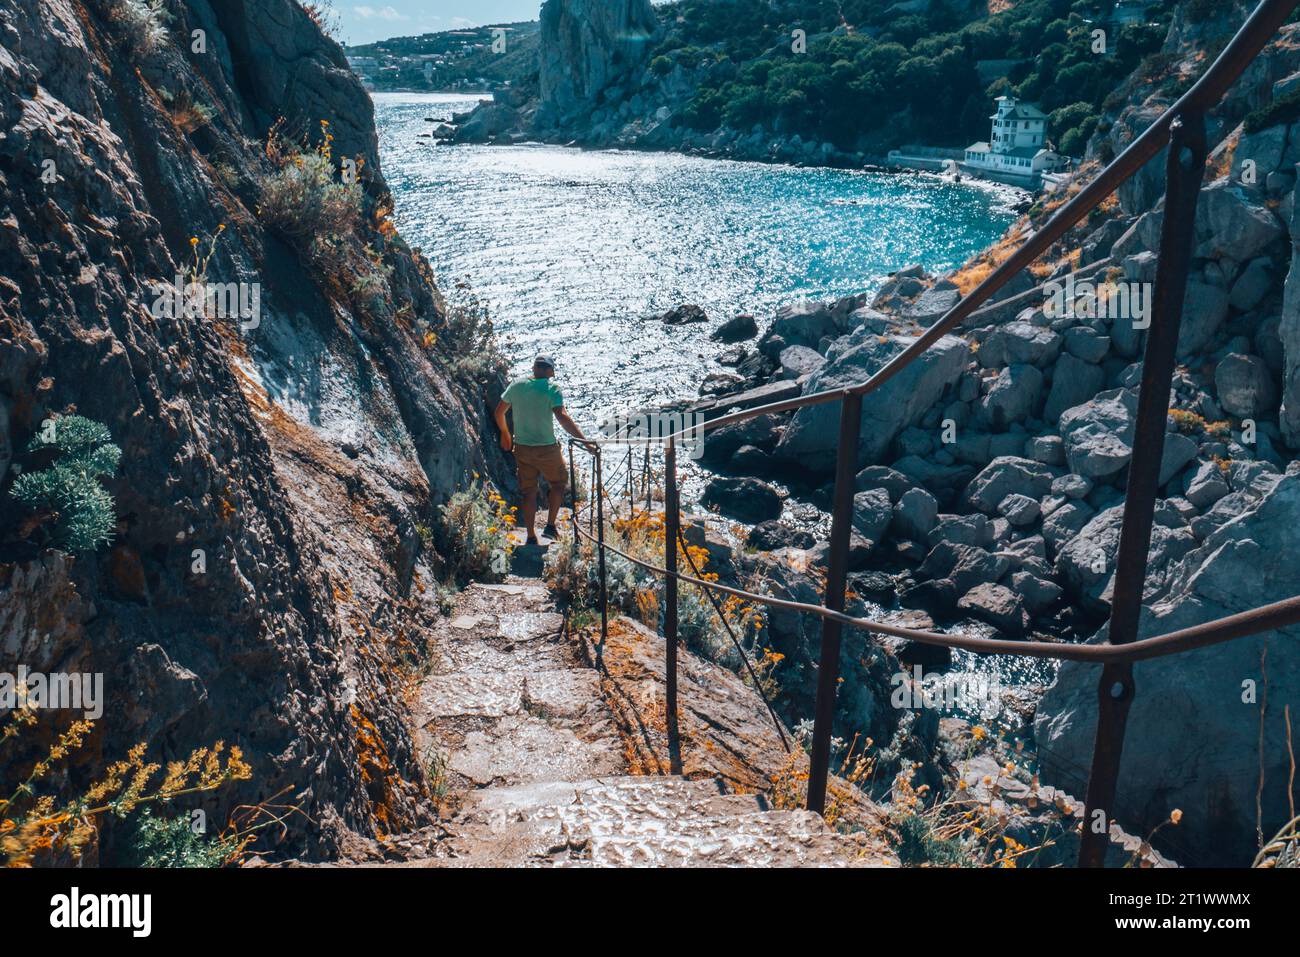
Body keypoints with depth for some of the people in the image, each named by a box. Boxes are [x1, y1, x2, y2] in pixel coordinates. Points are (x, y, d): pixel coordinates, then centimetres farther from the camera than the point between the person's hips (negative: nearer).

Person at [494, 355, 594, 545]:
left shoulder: (516, 385, 3)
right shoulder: (552, 388, -13)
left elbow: (499, 412, 11)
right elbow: (562, 417, -25)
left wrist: (505, 435, 28)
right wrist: (584, 440, -27)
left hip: (521, 447, 4)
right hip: (546, 449, -4)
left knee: (528, 492, 14)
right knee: (558, 483, 19)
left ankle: (531, 537, 18)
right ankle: (550, 526, 14)